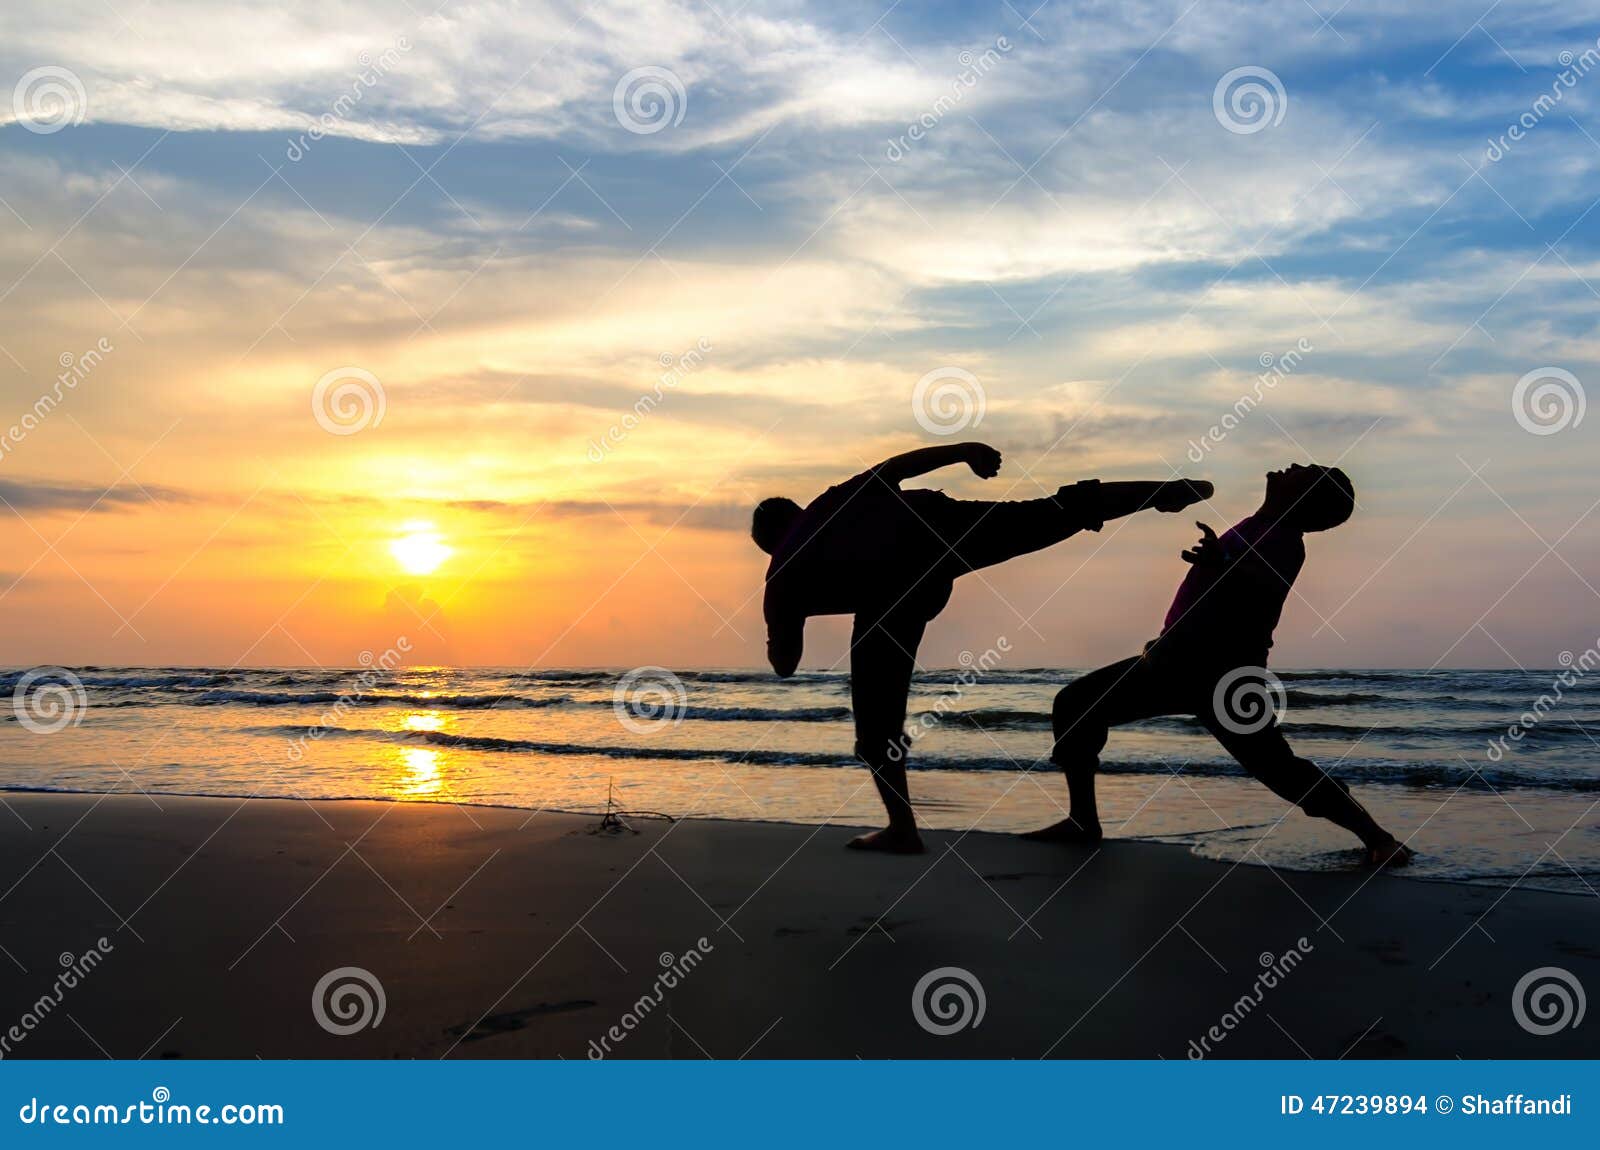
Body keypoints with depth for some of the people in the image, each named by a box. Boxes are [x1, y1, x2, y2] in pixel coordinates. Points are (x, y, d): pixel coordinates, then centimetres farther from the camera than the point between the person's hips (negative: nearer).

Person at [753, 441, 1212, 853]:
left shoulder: (782, 580, 27)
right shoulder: (832, 502, 36)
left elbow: (785, 664, 29)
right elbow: (900, 464, 23)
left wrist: (773, 644, 52)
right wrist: (966, 451, 24)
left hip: (889, 585, -3)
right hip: (933, 524, 3)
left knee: (877, 712, 11)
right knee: (1056, 513, 11)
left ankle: (902, 829, 10)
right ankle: (1172, 492, 14)